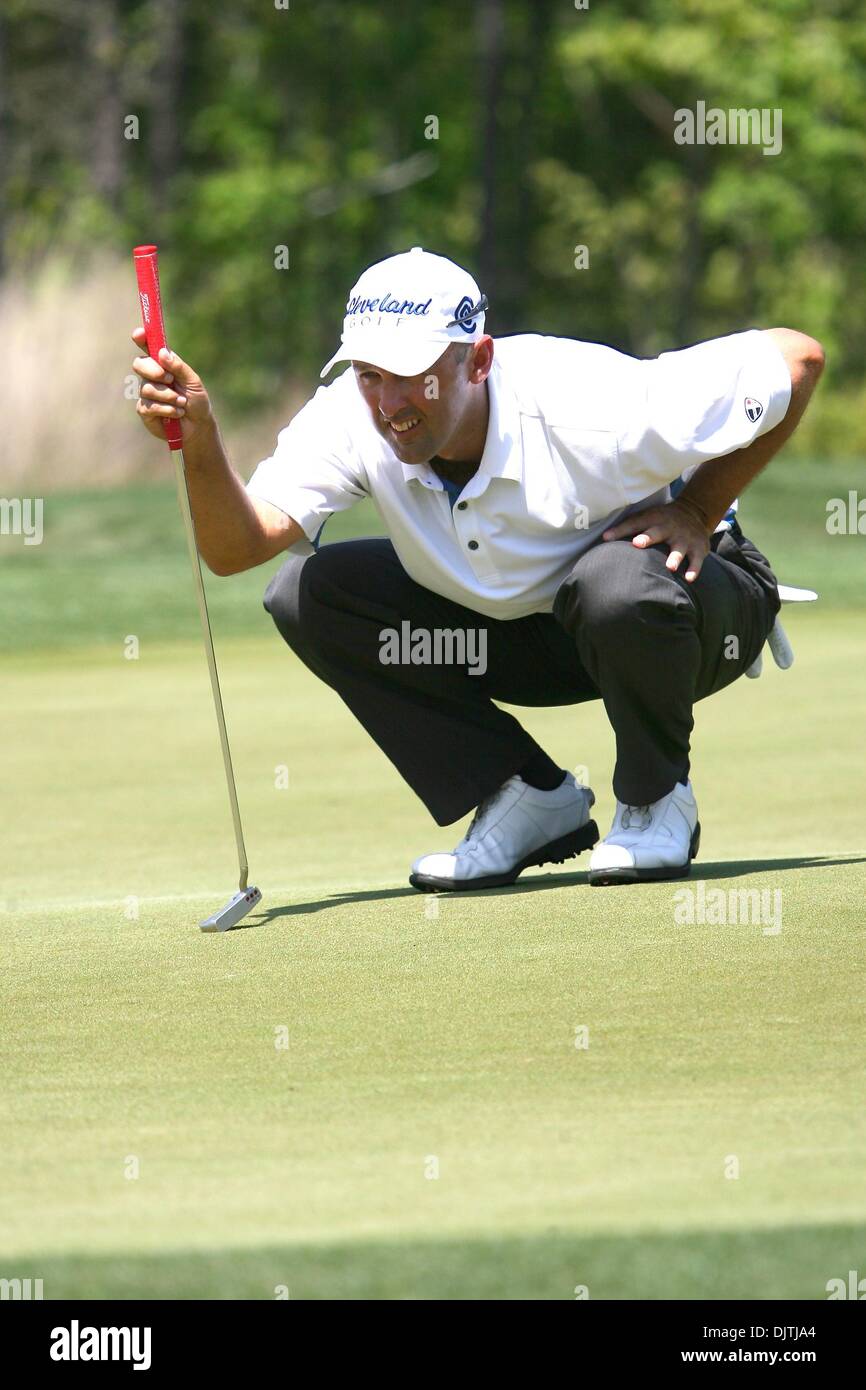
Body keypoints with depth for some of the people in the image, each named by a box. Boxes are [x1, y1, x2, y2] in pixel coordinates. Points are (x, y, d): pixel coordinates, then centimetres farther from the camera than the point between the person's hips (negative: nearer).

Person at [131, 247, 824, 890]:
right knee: (305, 595, -13)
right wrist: (201, 446, -50)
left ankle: (658, 801, -9)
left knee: (617, 584, -41)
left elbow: (798, 357, -24)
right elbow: (239, 547, -32)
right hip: (519, 628, 5)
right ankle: (532, 800, -2)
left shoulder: (588, 412, -34)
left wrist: (696, 511, -21)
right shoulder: (352, 417, -21)